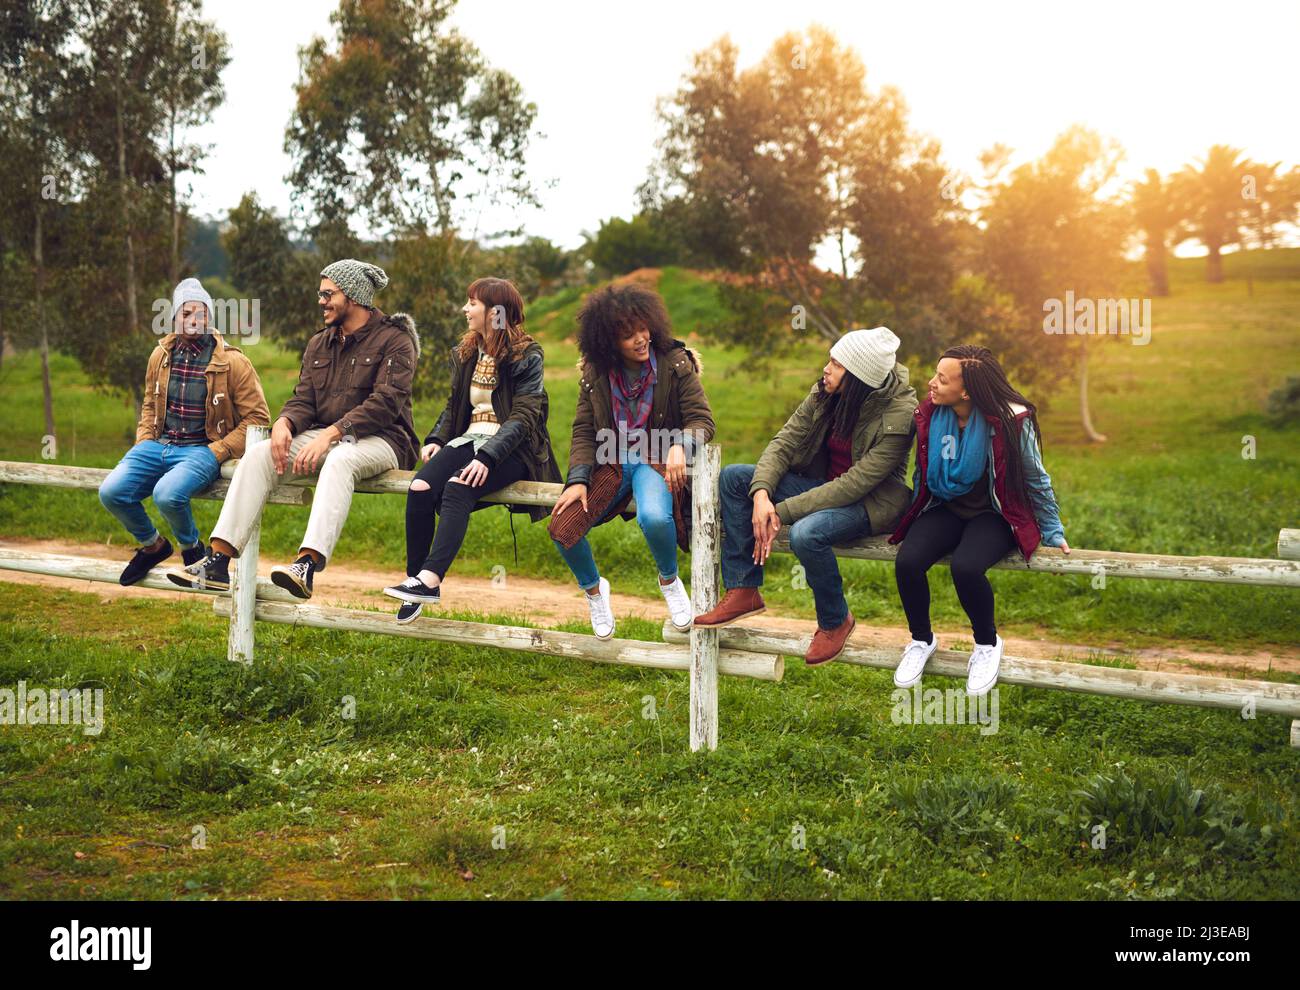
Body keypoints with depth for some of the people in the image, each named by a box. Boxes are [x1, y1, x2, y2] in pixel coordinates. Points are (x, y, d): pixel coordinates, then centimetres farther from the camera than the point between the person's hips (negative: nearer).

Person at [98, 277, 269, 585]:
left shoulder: (232, 362, -5)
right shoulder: (160, 356, 11)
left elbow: (257, 416, -4)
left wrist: (217, 452, -11)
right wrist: (143, 442, 10)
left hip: (202, 449, -5)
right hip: (158, 445, 5)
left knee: (167, 494, -35)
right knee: (111, 492, -18)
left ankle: (192, 548, 0)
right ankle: (152, 545, 11)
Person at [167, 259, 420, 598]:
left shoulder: (395, 340, -5)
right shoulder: (319, 344, 17)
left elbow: (384, 404, -17)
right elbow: (304, 400, 11)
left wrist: (331, 434, -27)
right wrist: (284, 423, -14)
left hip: (379, 440, -6)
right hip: (325, 438, 6)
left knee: (339, 460, -40)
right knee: (258, 453, -17)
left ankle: (307, 565, -55)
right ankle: (217, 562, -24)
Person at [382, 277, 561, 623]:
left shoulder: (527, 357, -5)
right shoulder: (466, 353, 16)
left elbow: (522, 417, -14)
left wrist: (487, 457, -26)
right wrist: (435, 439, 3)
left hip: (511, 449, -6)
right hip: (469, 439, 6)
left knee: (456, 488, -35)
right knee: (420, 487, -24)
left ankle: (429, 580, -44)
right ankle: (414, 579, -21)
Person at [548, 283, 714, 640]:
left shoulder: (675, 363, -6)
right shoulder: (594, 374, 2)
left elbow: (701, 419, -7)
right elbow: (583, 431, 4)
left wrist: (680, 446, -30)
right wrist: (578, 479, -12)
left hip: (657, 460, -3)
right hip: (610, 462, 3)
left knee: (654, 517, -37)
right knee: (562, 527, -18)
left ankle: (669, 581, -1)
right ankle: (593, 589, 16)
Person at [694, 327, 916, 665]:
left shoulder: (898, 417, -26)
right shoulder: (825, 393, -8)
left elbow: (854, 484, -29)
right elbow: (785, 440, -6)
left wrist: (781, 512, -29)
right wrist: (762, 494, -25)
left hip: (873, 500, -7)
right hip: (822, 483, 7)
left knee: (806, 533, -37)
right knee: (733, 477, -7)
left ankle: (835, 622, -8)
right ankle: (742, 592, -5)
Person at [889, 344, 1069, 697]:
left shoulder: (1010, 421, -19)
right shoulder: (929, 414, -7)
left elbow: (1035, 479, -5)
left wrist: (1053, 533, 3)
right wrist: (913, 519, 20)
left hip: (993, 515, -4)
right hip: (945, 508, 4)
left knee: (965, 568, -34)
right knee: (907, 562, -25)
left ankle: (987, 644, -3)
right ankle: (921, 640, 4)